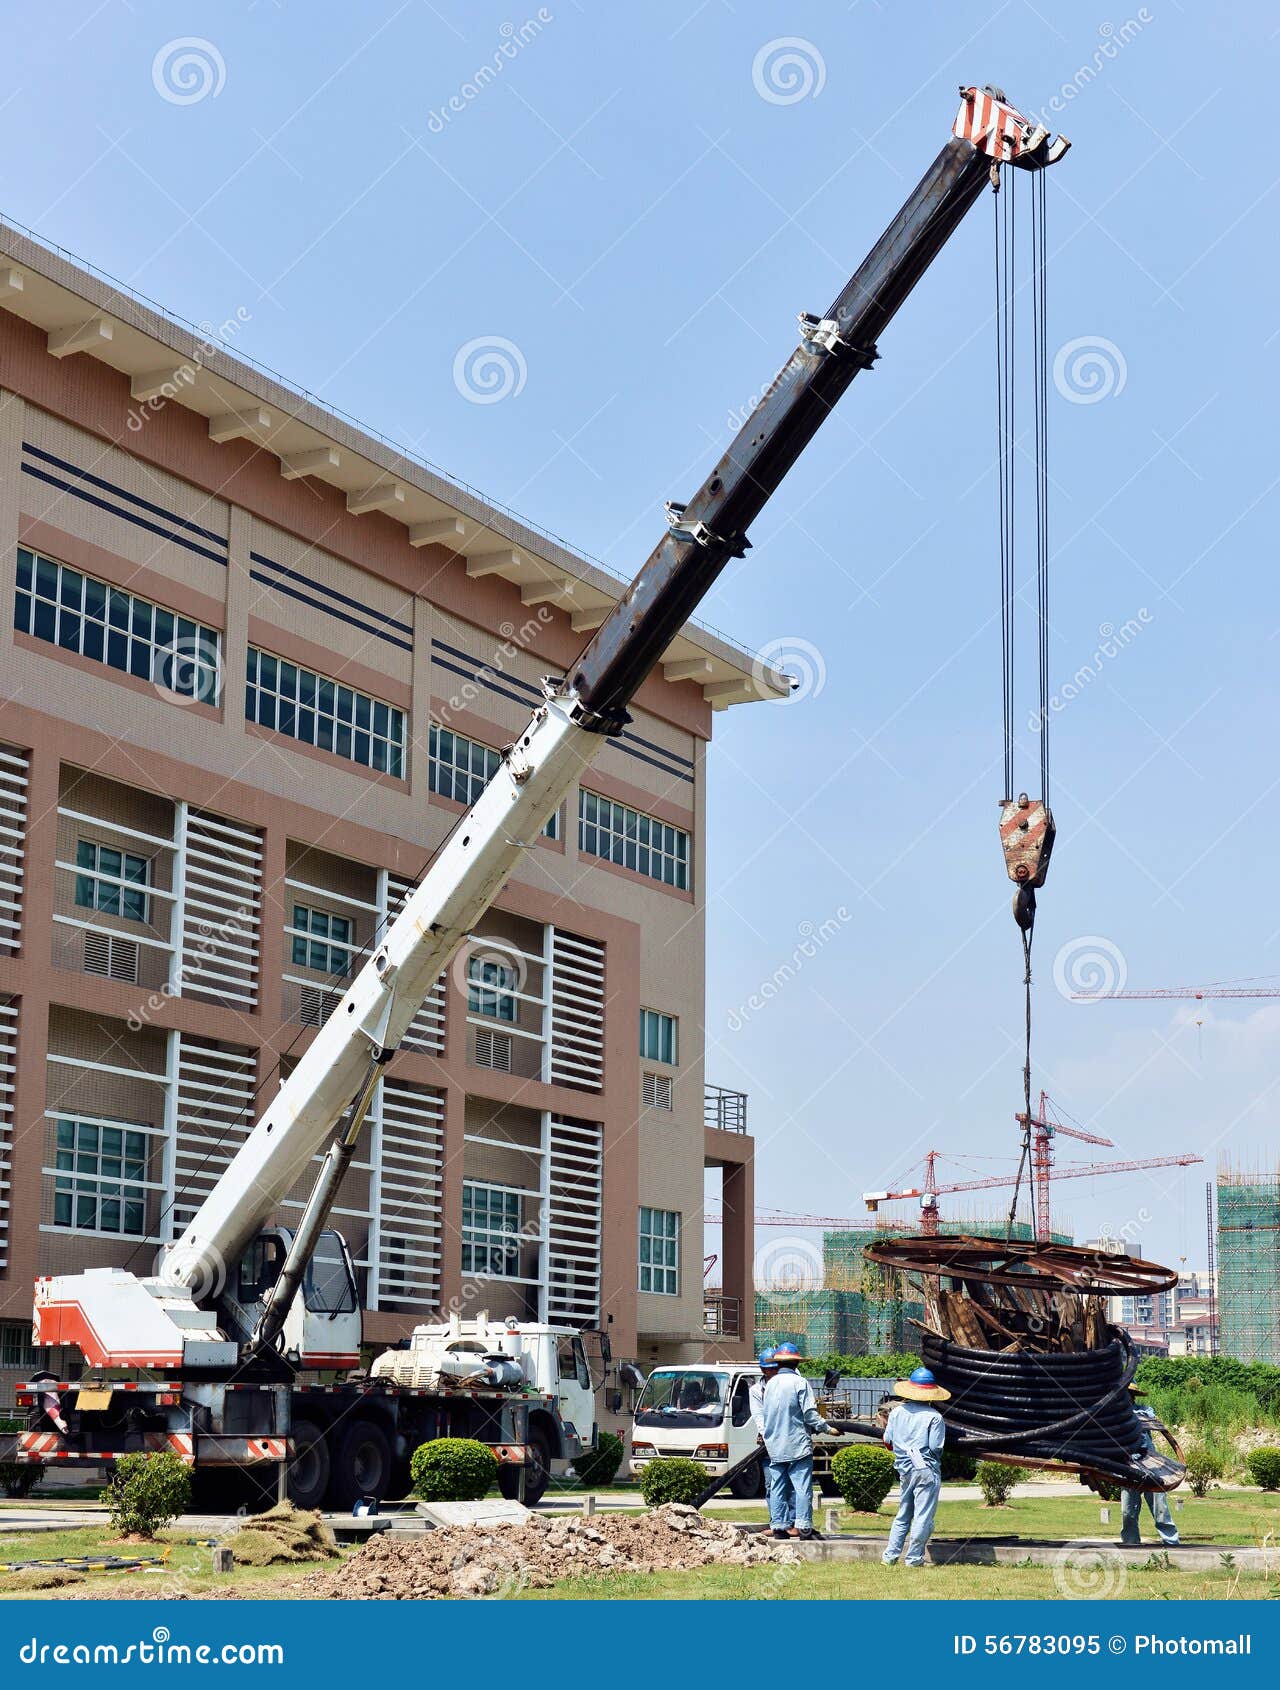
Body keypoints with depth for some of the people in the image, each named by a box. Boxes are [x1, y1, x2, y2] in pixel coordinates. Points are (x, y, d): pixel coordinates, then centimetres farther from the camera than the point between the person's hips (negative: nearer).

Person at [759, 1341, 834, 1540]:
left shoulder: (770, 1384, 10)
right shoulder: (800, 1382, -8)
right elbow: (810, 1413, -12)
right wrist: (827, 1428, -3)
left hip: (774, 1446, 6)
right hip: (797, 1444, -5)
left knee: (777, 1486, 8)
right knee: (802, 1486, -5)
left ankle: (778, 1526, 6)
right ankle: (803, 1525, -11)